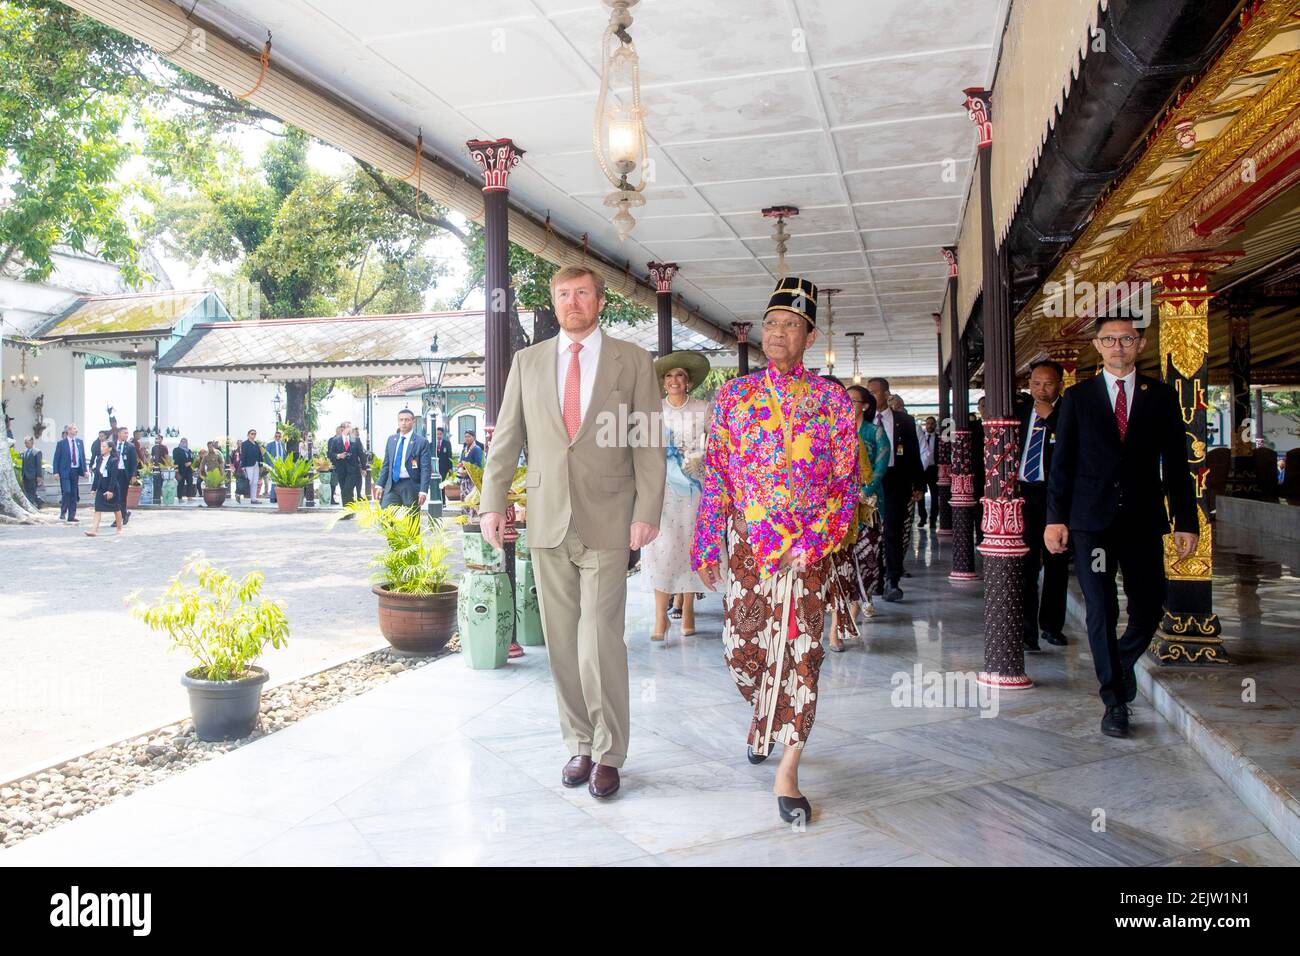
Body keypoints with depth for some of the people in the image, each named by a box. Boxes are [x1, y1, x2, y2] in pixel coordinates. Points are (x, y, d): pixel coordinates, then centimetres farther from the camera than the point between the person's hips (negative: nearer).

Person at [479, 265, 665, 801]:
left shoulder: (632, 361, 4)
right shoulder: (528, 361, 11)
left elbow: (648, 442, 0)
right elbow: (507, 437, 11)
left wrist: (647, 512, -8)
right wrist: (492, 502, 4)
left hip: (606, 519, -3)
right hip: (547, 517, 3)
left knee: (600, 639, -7)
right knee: (562, 641, 8)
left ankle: (608, 753, 9)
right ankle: (580, 745, 22)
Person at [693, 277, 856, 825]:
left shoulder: (833, 400, 1)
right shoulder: (733, 396, 5)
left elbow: (847, 482, 1)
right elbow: (714, 477, 4)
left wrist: (814, 542, -10)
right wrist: (706, 548, 1)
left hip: (809, 549, -1)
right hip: (747, 547, 2)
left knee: (800, 654, -1)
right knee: (741, 649, 8)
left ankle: (787, 773, 9)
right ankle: (764, 713, 41)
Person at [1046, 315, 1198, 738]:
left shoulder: (1161, 396, 7)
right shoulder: (1077, 397, 5)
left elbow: (1176, 463, 6)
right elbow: (1061, 461, 3)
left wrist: (1187, 521, 2)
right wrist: (1056, 517, -4)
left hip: (1143, 518, 2)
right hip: (1092, 520, -1)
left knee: (1149, 608, 5)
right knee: (1101, 612, -1)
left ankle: (1123, 662, 36)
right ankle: (1114, 700, 12)